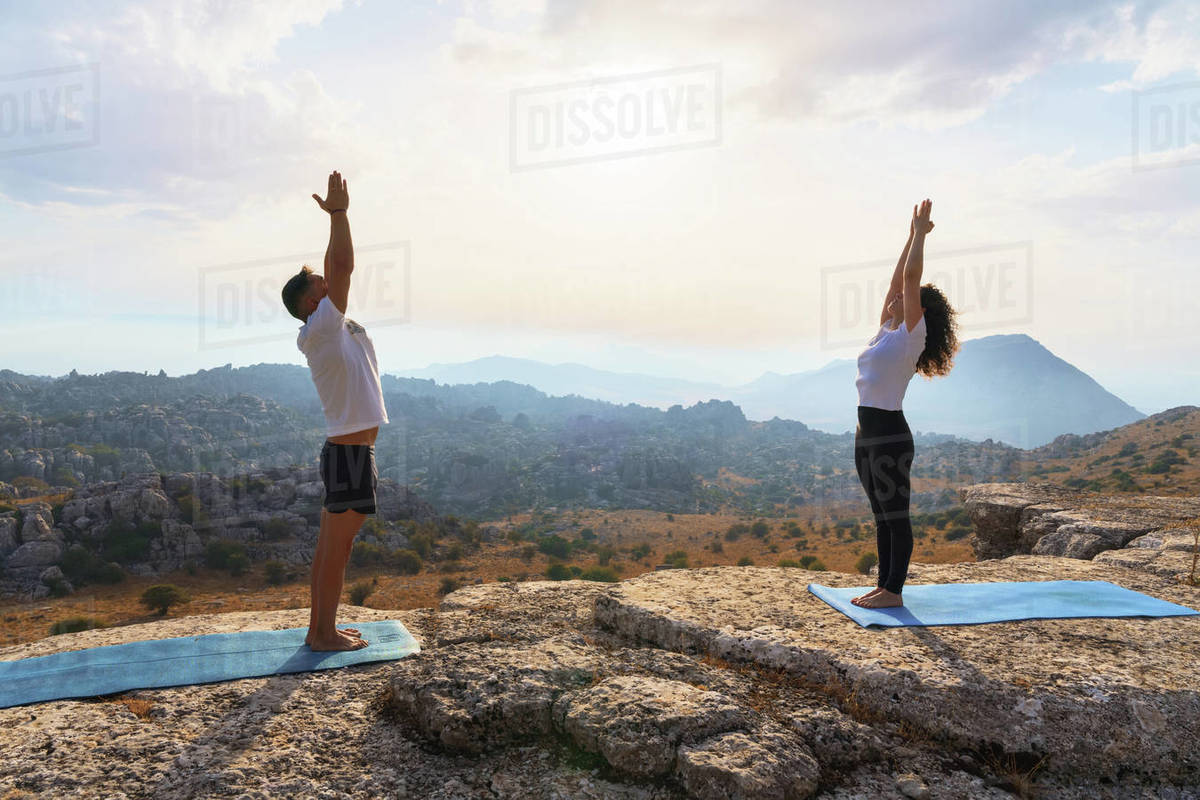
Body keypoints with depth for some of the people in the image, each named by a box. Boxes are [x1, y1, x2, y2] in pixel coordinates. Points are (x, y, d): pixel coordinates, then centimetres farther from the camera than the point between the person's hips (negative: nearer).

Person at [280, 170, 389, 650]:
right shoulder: (322, 330, -11)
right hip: (350, 454, -10)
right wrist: (338, 211, -10)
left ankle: (320, 627, 23)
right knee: (336, 550, -1)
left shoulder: (331, 329, 13)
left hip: (346, 451, 10)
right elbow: (343, 267, -18)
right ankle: (324, 634, 8)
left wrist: (337, 216, 21)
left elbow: (336, 269, 21)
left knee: (330, 547, 14)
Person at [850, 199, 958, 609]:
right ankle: (883, 584, 23)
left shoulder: (912, 335, -7)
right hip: (867, 434, 9)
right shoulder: (887, 331, 14)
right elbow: (897, 279, 18)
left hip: (890, 436, -9)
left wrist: (921, 232, -3)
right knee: (882, 517, 14)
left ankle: (894, 591, 9)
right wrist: (911, 235, 23)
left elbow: (910, 275, -12)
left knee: (896, 516, 1)